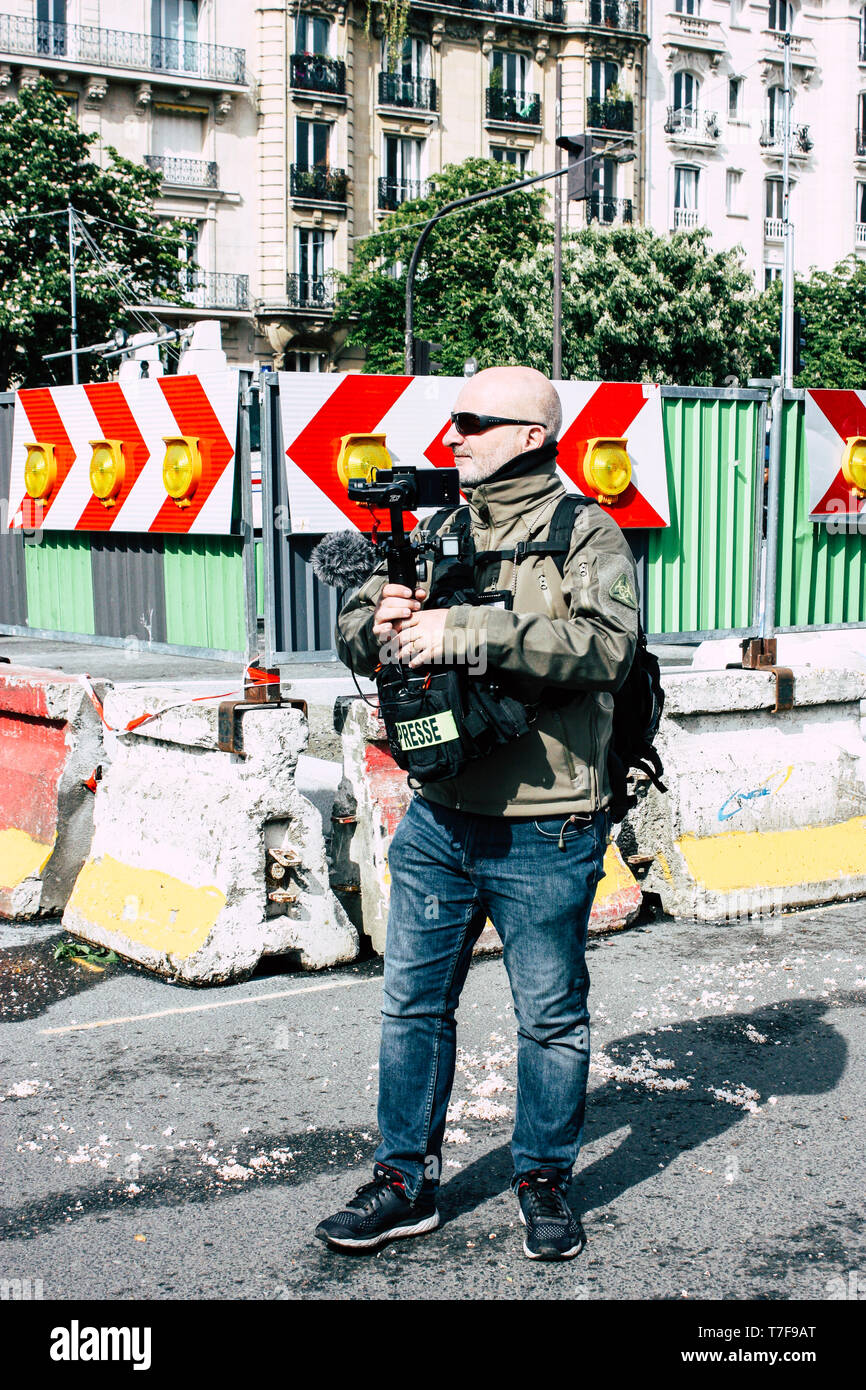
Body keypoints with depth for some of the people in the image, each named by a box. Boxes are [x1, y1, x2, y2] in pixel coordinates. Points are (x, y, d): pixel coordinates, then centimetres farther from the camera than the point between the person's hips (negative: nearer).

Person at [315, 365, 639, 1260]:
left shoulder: (587, 535, -5)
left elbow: (606, 646, -23)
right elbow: (354, 639, 11)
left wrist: (464, 631, -28)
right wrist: (382, 618, -14)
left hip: (544, 833, -5)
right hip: (439, 818, 5)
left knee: (551, 1018, 9)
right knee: (412, 1004, 12)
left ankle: (544, 1181, 28)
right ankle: (406, 1181, 26)